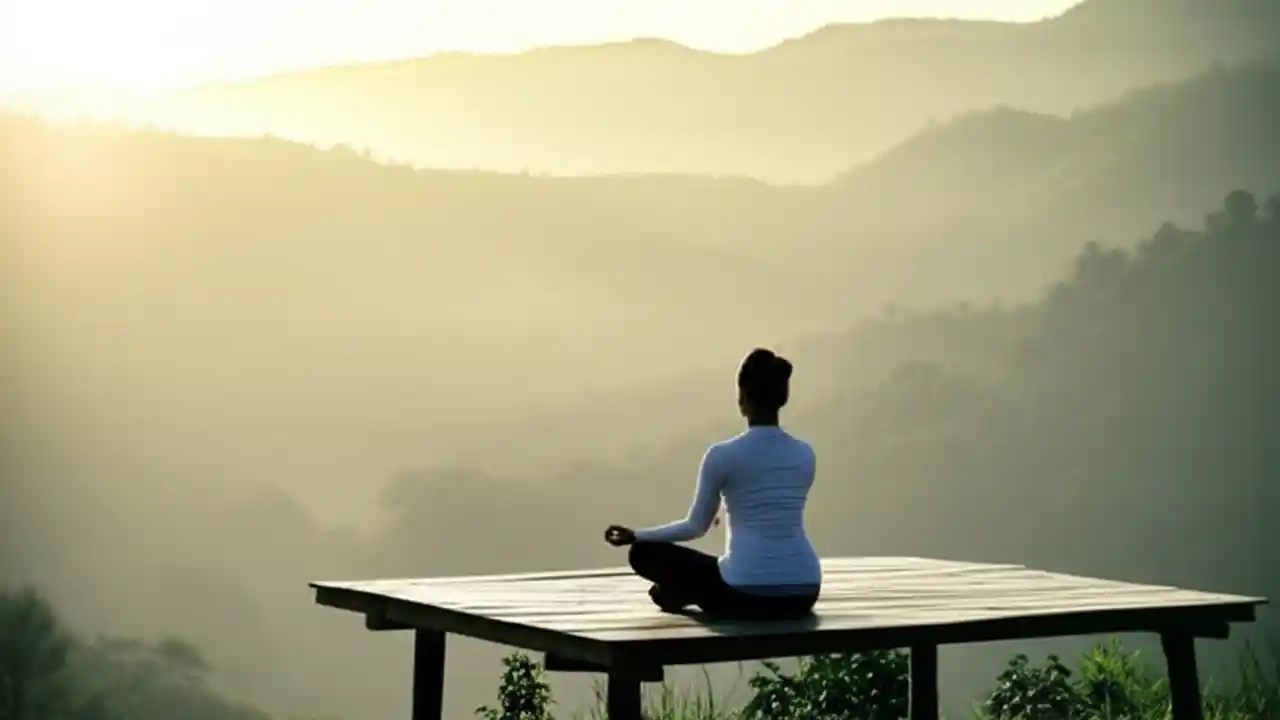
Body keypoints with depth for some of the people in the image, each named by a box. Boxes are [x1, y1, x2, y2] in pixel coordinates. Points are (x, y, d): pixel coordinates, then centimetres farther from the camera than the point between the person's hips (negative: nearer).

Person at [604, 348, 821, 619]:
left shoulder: (722, 455, -6)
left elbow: (696, 527, 4)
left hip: (746, 594, -4)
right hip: (803, 594, 5)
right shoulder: (805, 454, 8)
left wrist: (635, 535, 20)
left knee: (643, 553, 13)